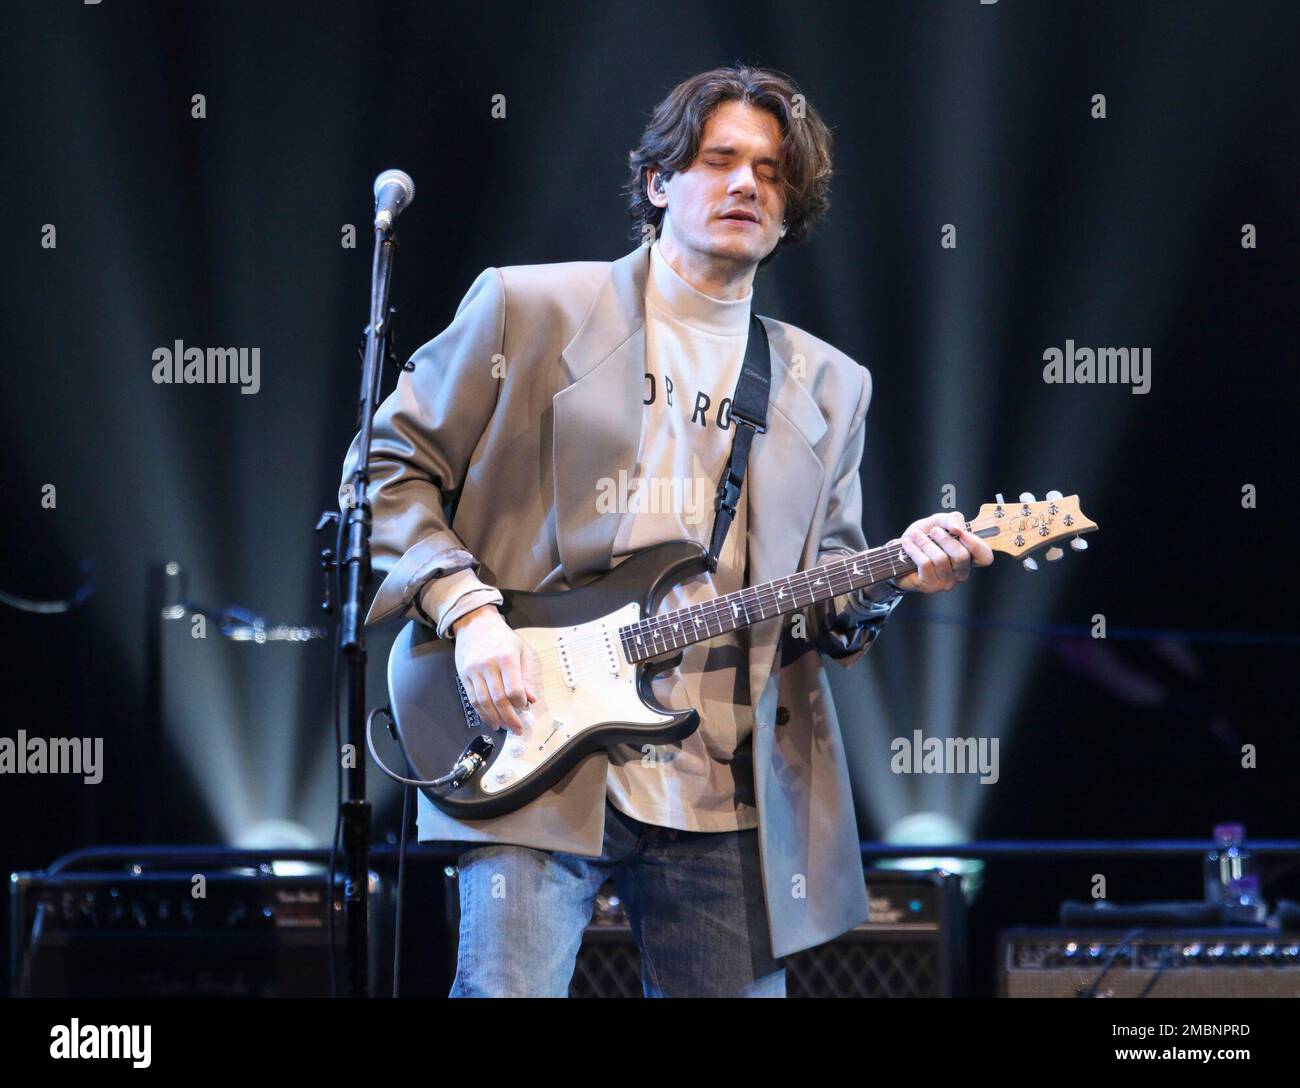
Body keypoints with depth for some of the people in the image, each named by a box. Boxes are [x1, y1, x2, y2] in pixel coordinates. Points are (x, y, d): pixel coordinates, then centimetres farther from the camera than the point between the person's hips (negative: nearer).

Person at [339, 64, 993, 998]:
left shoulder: (827, 387, 16)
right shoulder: (531, 309, 5)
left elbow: (827, 606, 16)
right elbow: (389, 466, 5)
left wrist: (892, 581, -6)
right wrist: (464, 608, -9)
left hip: (723, 792, 4)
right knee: (511, 990, -16)